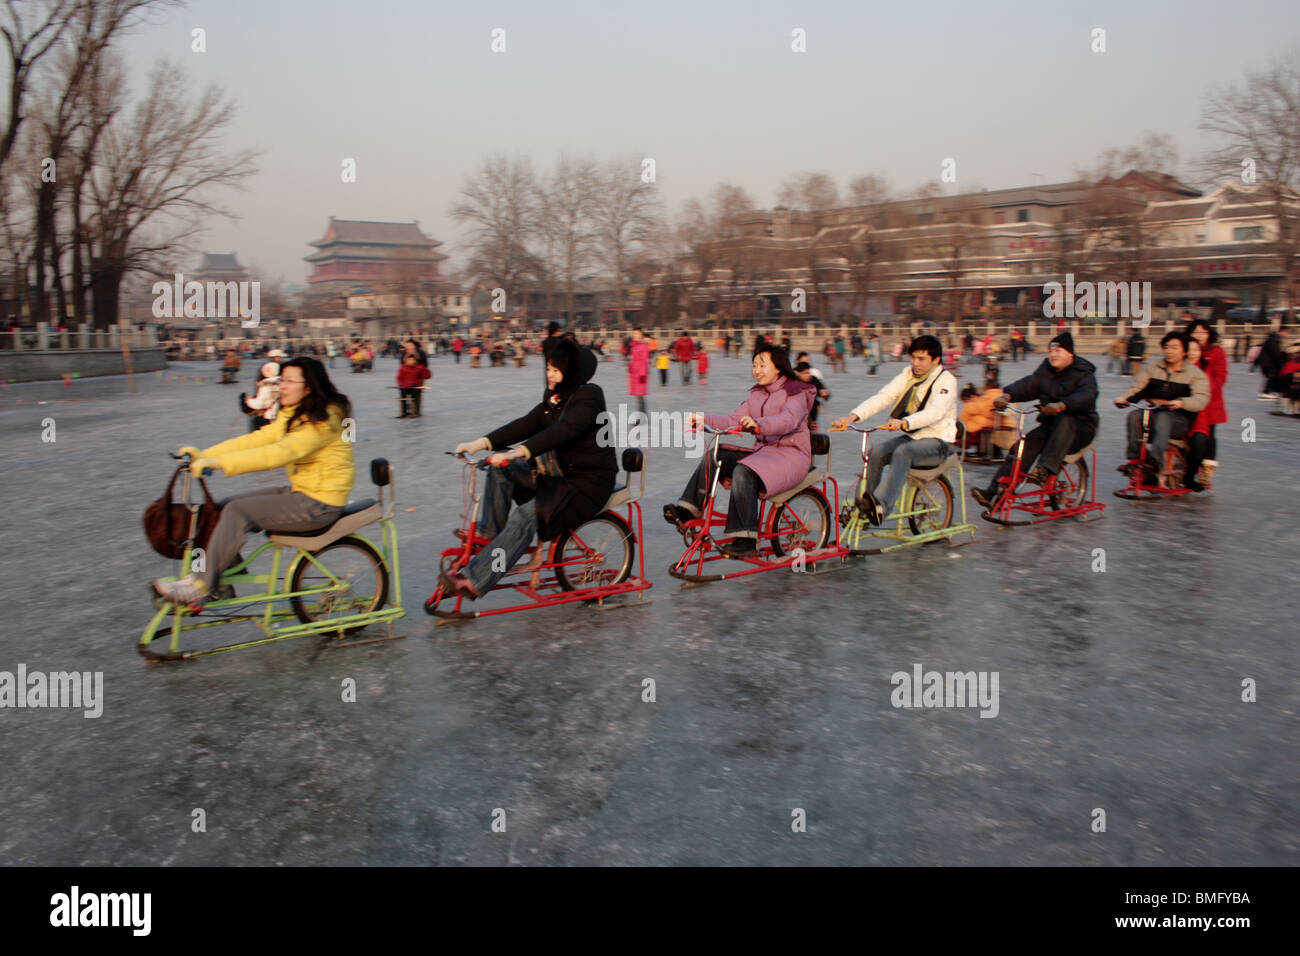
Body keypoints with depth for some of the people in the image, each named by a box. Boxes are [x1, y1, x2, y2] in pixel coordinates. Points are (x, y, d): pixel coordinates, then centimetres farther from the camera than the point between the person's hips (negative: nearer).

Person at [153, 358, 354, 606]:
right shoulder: (292, 415, 12)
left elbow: (281, 452, -31)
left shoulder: (324, 420, -20)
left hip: (319, 504, -10)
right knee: (227, 505, 4)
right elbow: (258, 439, 5)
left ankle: (199, 588, -9)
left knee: (238, 512, -17)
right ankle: (222, 583, 9)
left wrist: (220, 462, -33)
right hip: (299, 492, 10)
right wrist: (205, 454, -6)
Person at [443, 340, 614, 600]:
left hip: (588, 481, -9)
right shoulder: (554, 398, 12)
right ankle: (489, 534, 3)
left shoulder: (589, 397, -15)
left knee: (525, 516, -27)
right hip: (559, 472, 9)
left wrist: (519, 452, -41)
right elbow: (526, 425, 1)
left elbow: (562, 431, -31)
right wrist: (481, 443, -12)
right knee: (501, 470, -6)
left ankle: (473, 582, -30)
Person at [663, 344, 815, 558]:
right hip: (762, 450, 8)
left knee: (743, 472, -34)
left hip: (791, 454, -7)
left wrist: (759, 425, -46)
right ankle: (686, 510, -17)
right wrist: (702, 419, -5)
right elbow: (733, 421, 10)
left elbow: (789, 420, -28)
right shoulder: (757, 394, 17)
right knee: (713, 457, -12)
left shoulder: (795, 392, -6)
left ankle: (746, 541, -34)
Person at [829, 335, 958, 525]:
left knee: (902, 452, -36)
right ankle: (863, 506, -17)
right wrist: (853, 416, -24)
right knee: (876, 452, -22)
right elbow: (883, 397, -6)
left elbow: (935, 411, -29)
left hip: (936, 440, -6)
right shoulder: (907, 375, 6)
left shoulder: (946, 381, -10)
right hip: (909, 436, 6)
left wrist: (904, 422, -48)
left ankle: (883, 506, -50)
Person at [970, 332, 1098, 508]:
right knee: (1025, 444, -20)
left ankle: (1045, 469, -47)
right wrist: (1007, 395, -29)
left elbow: (1086, 396, -27)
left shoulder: (1083, 373, -6)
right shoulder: (1045, 370, 11)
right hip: (1050, 425, 4)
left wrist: (1061, 405, -48)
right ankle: (996, 491, -31)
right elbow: (1028, 384, -6)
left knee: (1064, 420, -37)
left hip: (1080, 428, -4)